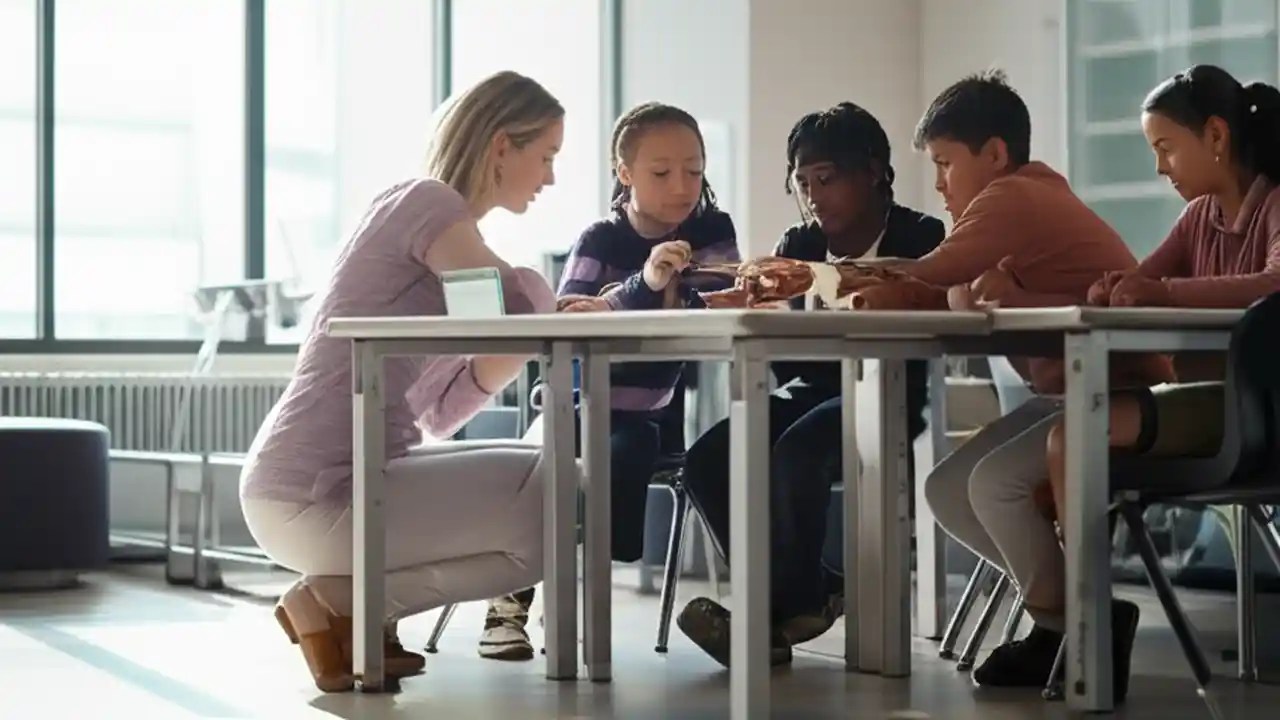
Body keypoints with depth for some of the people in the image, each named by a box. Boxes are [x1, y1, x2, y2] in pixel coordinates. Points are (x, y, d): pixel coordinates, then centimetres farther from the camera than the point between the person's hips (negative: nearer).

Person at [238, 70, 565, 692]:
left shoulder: (443, 226, 20)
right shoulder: (422, 202, -7)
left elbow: (438, 412, 14)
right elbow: (522, 310, -18)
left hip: (351, 476, 10)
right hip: (311, 493, -10)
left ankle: (351, 603, 7)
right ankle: (335, 600, -5)